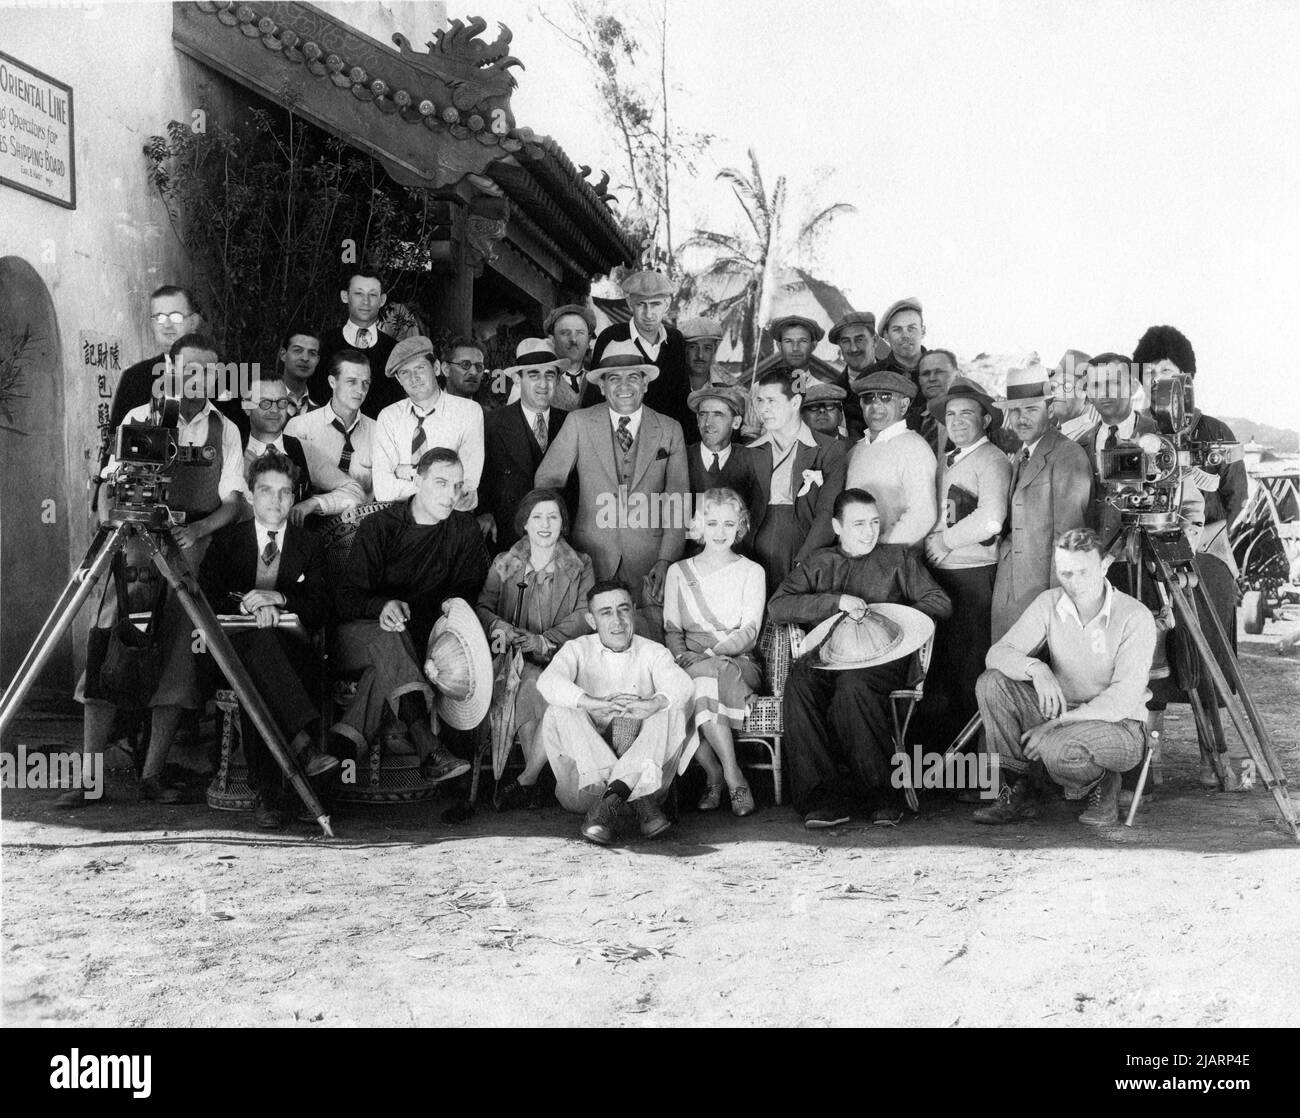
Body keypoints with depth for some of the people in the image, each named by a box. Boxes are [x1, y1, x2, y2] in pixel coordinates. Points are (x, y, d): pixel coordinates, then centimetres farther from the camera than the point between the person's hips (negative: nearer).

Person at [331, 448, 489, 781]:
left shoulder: (464, 530, 6)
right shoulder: (377, 526, -2)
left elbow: (467, 591, 3)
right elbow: (346, 597, -9)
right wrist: (382, 606, -32)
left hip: (420, 637, 2)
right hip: (355, 635, -2)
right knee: (388, 637, -36)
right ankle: (428, 747, -53)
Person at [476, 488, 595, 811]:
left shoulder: (580, 567, 12)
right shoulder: (503, 565, 17)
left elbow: (586, 615, 0)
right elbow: (483, 606, 10)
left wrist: (544, 640, -17)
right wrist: (499, 627, -15)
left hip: (561, 656, -1)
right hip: (515, 658, 1)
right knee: (530, 683, -35)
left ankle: (525, 781, -25)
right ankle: (535, 779, -30)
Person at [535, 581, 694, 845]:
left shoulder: (653, 652, 11)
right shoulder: (577, 649, 9)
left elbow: (681, 684, -13)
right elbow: (548, 682, -15)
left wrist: (653, 704, -37)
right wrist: (594, 703, -34)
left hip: (644, 768, 0)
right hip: (585, 772, 0)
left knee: (673, 712, -22)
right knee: (559, 712, -24)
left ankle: (611, 796, -35)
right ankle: (639, 801, -35)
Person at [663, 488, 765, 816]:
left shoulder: (751, 572, 11)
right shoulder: (678, 571, 17)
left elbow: (749, 632, -1)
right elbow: (672, 631, 11)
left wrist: (711, 653, -18)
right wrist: (685, 657, -12)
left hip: (739, 662, -1)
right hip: (691, 663, 1)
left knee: (707, 678, -36)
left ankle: (716, 777, -28)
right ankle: (731, 777, -26)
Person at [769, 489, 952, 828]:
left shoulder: (899, 558, 21)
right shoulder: (818, 564, 22)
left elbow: (940, 603, 12)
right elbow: (777, 606, 6)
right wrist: (837, 601, -6)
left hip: (882, 658, -1)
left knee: (852, 685, -37)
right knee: (799, 681, -33)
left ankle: (881, 793, -28)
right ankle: (818, 798, -34)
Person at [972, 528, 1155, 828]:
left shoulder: (1135, 617, -17)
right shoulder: (1049, 603, -3)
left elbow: (1124, 700, -23)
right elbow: (998, 653, -9)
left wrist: (1056, 723, -27)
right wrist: (1035, 668, -31)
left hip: (1118, 726, -5)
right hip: (1060, 715, 5)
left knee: (1056, 747, -36)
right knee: (991, 683, -17)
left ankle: (1103, 788, -1)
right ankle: (1017, 791, -7)